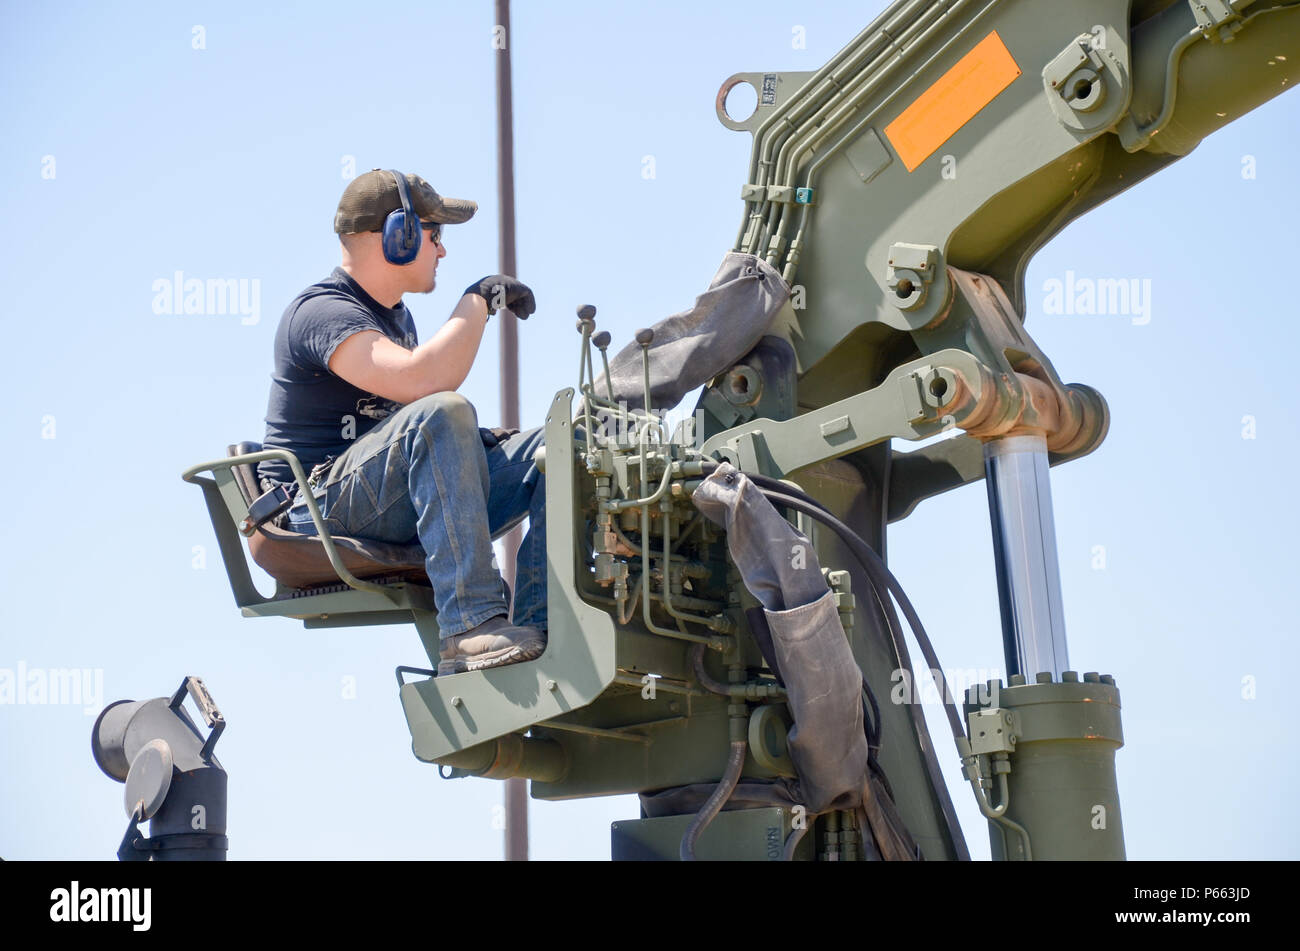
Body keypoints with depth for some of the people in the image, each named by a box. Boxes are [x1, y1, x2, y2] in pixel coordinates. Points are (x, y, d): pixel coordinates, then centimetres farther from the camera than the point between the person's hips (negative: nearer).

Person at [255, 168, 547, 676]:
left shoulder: (396, 315, 20)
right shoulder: (321, 311, -13)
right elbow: (420, 382, -30)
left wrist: (470, 440, 6)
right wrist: (480, 299, -18)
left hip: (402, 508, 9)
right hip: (322, 506, -9)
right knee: (444, 412, -36)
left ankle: (537, 630, -19)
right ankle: (471, 628, -40)